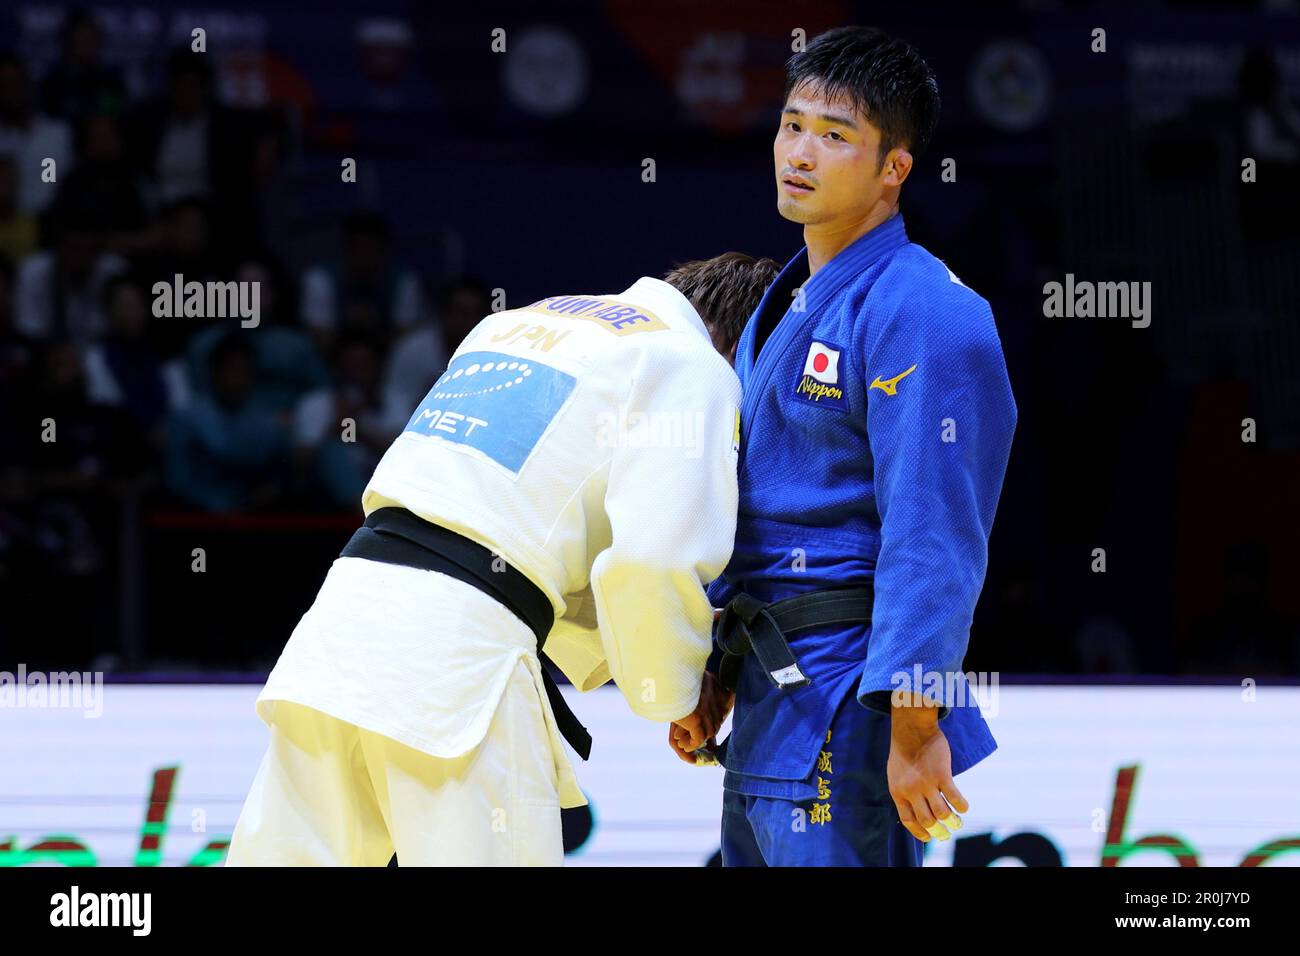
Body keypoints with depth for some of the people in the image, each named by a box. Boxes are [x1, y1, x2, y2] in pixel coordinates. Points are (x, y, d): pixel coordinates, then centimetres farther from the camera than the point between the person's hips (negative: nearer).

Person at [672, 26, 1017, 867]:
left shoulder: (918, 311, -14)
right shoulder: (782, 308, 17)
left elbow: (932, 535, -20)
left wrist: (914, 724, -24)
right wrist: (713, 673, 22)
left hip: (849, 703, -10)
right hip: (772, 700, 10)